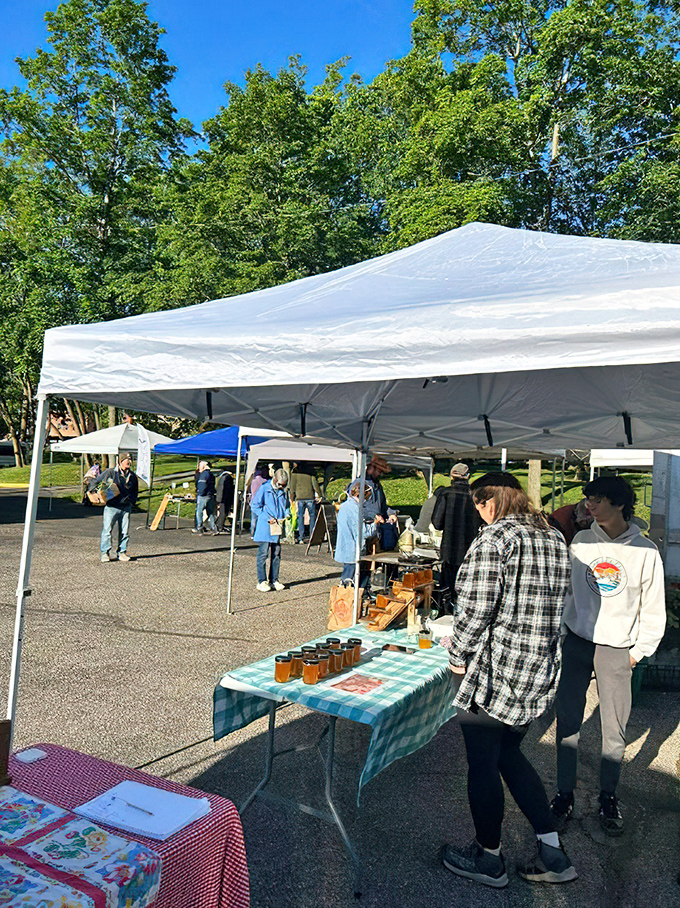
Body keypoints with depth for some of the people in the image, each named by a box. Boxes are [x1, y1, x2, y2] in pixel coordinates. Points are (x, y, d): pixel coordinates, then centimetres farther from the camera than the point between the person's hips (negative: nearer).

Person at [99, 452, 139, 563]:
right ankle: (105, 553, 1)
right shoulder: (110, 472, -2)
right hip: (111, 507, -4)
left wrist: (130, 499, 6)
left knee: (125, 532, 6)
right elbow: (98, 482, 7)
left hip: (126, 507, 4)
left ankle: (122, 552, 15)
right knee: (107, 530, -7)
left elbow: (135, 492, 23)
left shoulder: (132, 476, 12)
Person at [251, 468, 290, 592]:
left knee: (276, 554, 9)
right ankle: (261, 581, 4)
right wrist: (268, 518, -13)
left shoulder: (283, 492, 11)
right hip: (264, 527, -5)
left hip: (277, 526, 6)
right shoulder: (264, 489, -5)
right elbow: (255, 506, -6)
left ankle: (274, 579, 20)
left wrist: (286, 515, 4)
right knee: (263, 553, -4)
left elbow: (286, 506, 26)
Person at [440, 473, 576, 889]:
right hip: (541, 672, 8)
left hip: (493, 669, -8)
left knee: (483, 764, 11)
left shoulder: (494, 539, -17)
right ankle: (553, 853, 28)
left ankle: (489, 860, 29)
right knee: (510, 753, 24)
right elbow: (549, 608, 12)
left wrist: (459, 655, -5)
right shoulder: (555, 539, 7)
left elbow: (475, 609, -21)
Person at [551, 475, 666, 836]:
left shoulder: (645, 551, -5)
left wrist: (638, 651, 2)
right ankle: (565, 793, 22)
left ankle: (608, 796, 28)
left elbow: (653, 609, 3)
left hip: (616, 648, -2)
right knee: (567, 721, 6)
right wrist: (560, 630, 7)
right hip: (576, 641, 2)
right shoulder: (581, 540, 0)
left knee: (614, 728, 6)